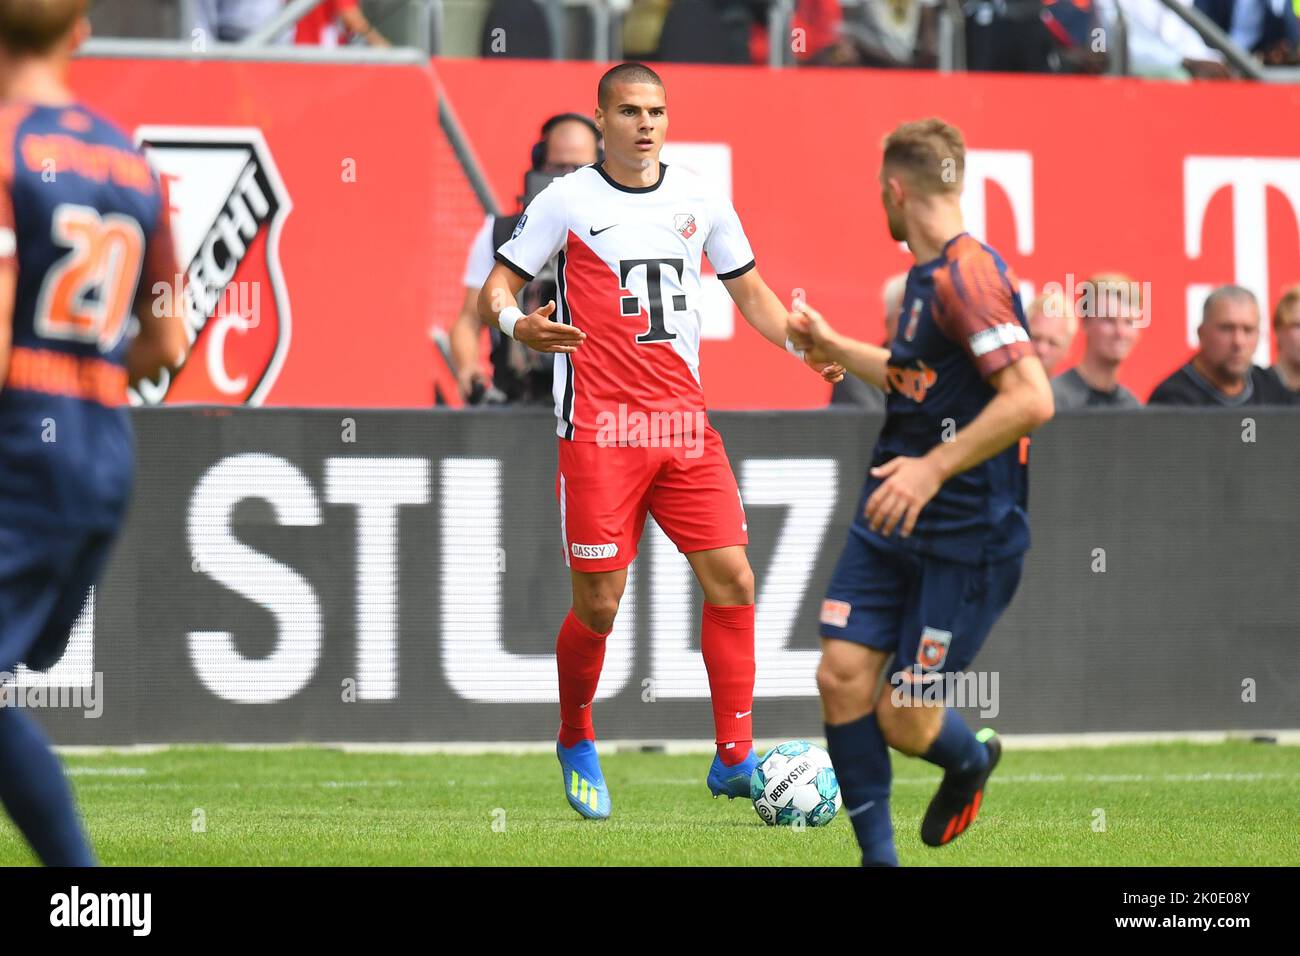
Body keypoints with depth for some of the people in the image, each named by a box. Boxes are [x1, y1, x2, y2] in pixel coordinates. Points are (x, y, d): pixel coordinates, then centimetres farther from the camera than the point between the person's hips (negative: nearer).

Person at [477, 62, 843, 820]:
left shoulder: (700, 199, 10)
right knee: (599, 604, -4)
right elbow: (497, 288, 0)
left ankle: (735, 758, -1)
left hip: (684, 423, 4)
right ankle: (577, 744, 22)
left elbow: (751, 292, 19)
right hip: (599, 429, -4)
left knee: (732, 579, -7)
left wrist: (802, 343, 1)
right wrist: (515, 322, -23)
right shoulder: (566, 201, -1)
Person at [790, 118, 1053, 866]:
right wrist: (835, 348, 38)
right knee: (842, 675, -5)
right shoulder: (926, 277, 13)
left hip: (967, 540, -9)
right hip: (892, 524, 9)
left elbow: (1032, 398, -29)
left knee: (906, 722, -5)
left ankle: (972, 760, 30)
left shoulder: (969, 275, -18)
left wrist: (933, 467, -29)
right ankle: (879, 857, 6)